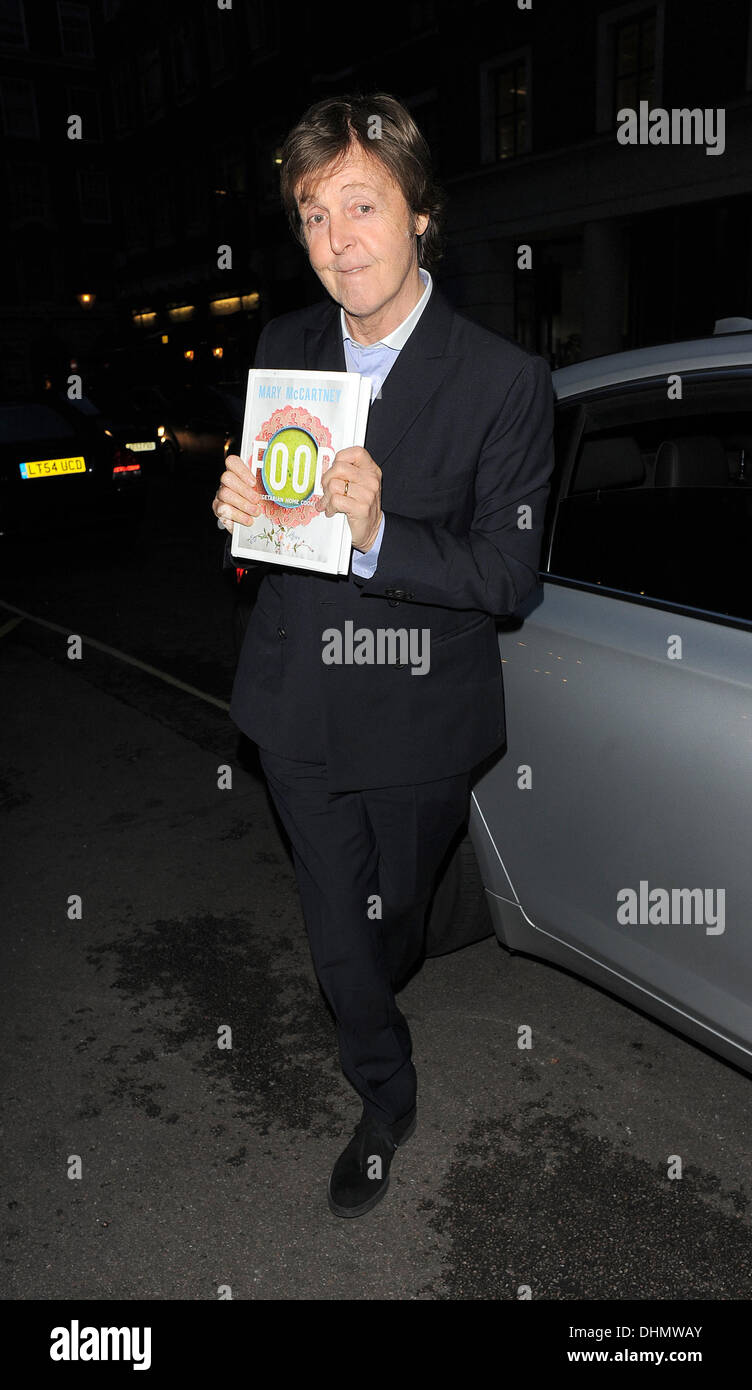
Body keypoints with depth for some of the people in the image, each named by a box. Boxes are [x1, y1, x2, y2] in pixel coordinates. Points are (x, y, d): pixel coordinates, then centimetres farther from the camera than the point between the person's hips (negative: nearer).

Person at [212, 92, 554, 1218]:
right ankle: (386, 1096, 42)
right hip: (296, 703, 3)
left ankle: (376, 1001, 60)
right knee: (335, 925, 15)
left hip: (420, 714, -3)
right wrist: (238, 511, -14)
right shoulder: (282, 348, 0)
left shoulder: (506, 381, -16)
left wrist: (379, 536, -33)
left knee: (396, 910, 22)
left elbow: (509, 575, -16)